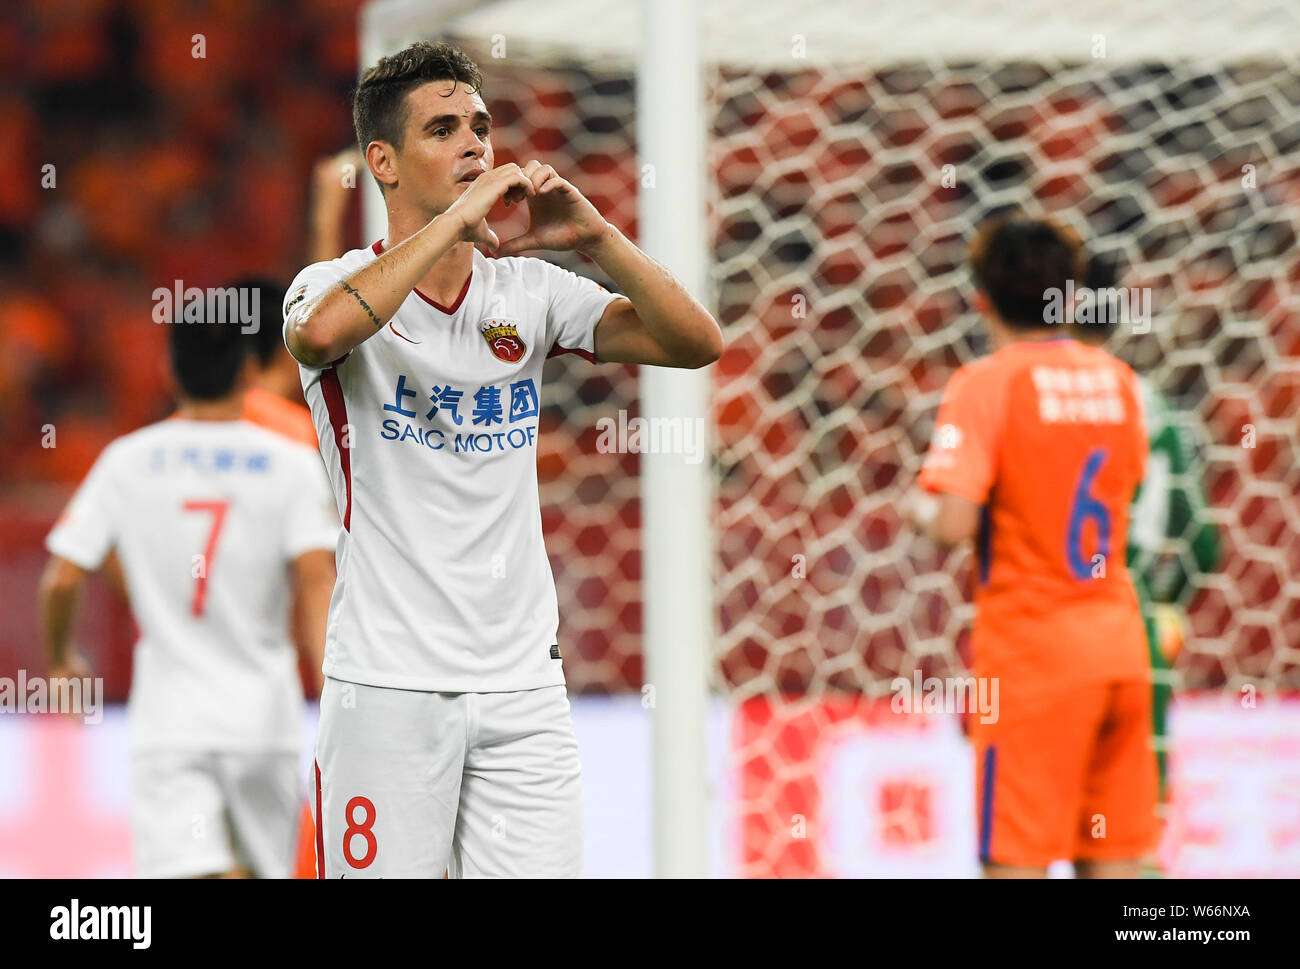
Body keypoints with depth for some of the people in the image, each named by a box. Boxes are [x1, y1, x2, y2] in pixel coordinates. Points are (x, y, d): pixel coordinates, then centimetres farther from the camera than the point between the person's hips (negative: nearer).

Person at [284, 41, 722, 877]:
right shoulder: (339, 283, -2)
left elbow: (697, 343, 0)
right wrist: (457, 216, -23)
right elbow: (322, 335, -28)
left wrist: (596, 236, -14)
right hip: (388, 683, -3)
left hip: (523, 683, 4)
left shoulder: (530, 291, 9)